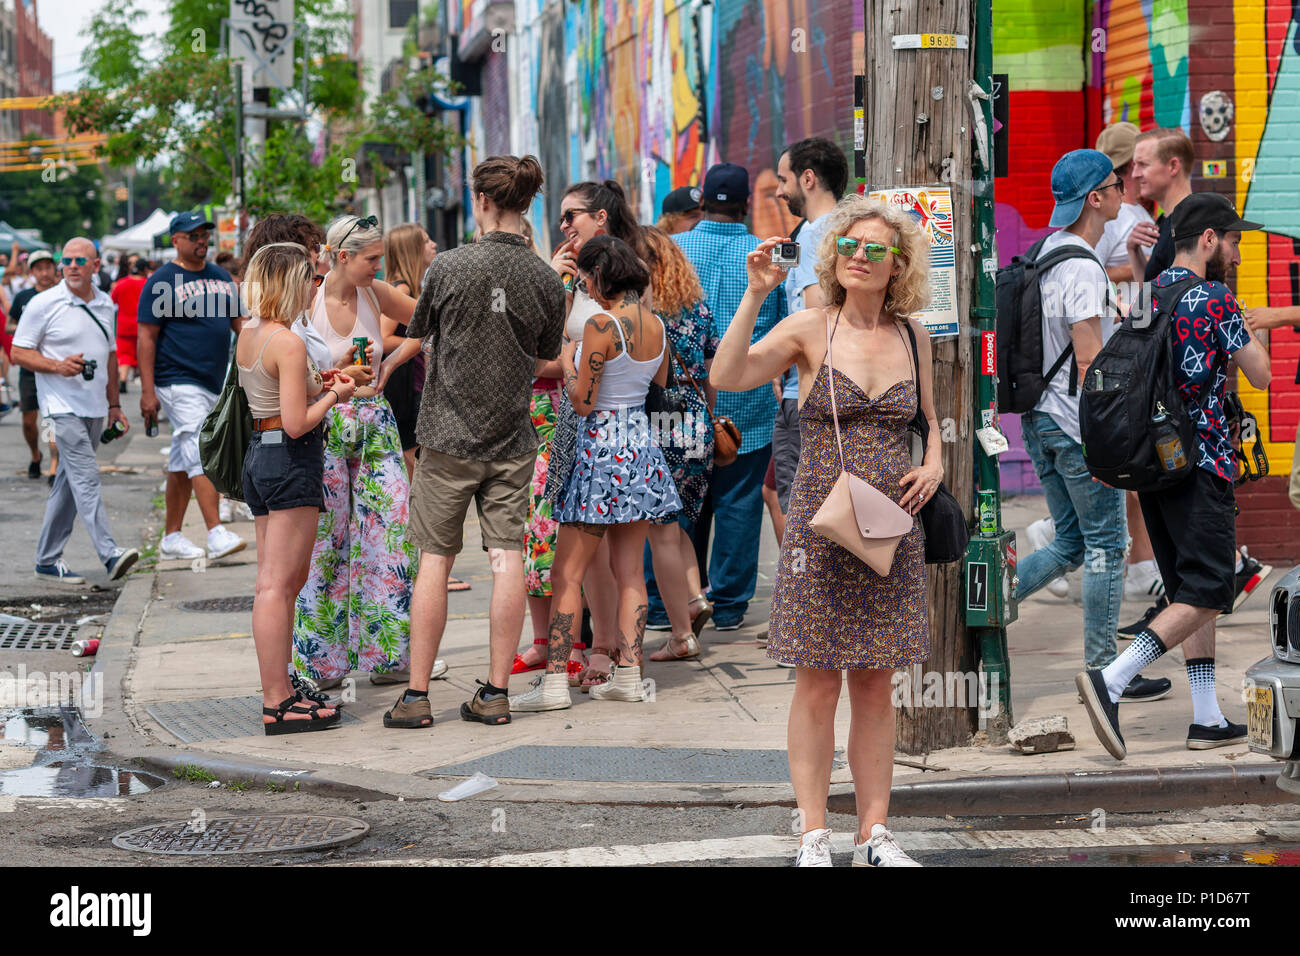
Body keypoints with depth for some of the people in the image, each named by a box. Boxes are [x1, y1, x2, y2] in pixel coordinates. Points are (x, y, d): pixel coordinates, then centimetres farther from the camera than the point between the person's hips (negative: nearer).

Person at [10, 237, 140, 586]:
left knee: (69, 483, 9)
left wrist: (114, 404, 19)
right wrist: (58, 366, -21)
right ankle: (109, 554, -25)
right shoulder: (44, 304, -6)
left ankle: (47, 560, 16)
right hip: (63, 406, -6)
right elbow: (19, 353, -5)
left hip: (94, 408, 6)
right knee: (86, 477, -16)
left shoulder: (105, 305, 12)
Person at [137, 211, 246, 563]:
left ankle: (172, 538, 18)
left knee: (184, 462, 12)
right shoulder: (161, 282, -7)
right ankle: (216, 534, -23)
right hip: (178, 383, -7)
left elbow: (239, 322, 21)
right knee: (202, 455, -17)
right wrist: (148, 390, -15)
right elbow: (146, 337, -9)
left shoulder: (220, 277, 14)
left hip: (213, 383, 7)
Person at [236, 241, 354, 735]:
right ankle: (277, 704, -4)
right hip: (291, 460, -10)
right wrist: (332, 396, -5)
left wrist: (314, 385, 13)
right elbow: (296, 422, -20)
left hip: (258, 453, 10)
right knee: (279, 584, -7)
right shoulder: (288, 343, -17)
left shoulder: (247, 337, 10)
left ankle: (280, 690, 21)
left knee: (274, 582, 15)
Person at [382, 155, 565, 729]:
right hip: (512, 440, 2)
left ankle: (416, 696, 6)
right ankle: (496, 693, 5)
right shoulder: (546, 281, -2)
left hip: (448, 436, -2)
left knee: (435, 560, 3)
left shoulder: (448, 268, -9)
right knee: (507, 558, 3)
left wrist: (384, 369, 27)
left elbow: (415, 340, 7)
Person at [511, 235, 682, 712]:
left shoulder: (601, 325, -17)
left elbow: (583, 401, -15)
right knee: (630, 569, 11)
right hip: (642, 444, 7)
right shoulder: (656, 325, 5)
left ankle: (555, 679, -5)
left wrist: (567, 361, 2)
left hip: (602, 447, -7)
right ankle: (628, 673, 10)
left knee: (567, 574, -3)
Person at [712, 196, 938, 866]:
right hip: (820, 518, -3)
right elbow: (726, 377, -16)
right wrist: (755, 295, -21)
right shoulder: (809, 329, -3)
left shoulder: (913, 335, 8)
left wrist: (934, 462, 3)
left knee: (876, 685, 8)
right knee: (817, 684, -1)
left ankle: (874, 833, 15)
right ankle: (814, 837, 6)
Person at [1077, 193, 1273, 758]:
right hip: (1200, 461, -8)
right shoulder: (1214, 298, -10)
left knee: (1191, 591, 12)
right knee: (1207, 594, -6)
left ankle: (1207, 719, 11)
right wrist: (1248, 334, 15)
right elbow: (1260, 374, -2)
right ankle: (1109, 681, -19)